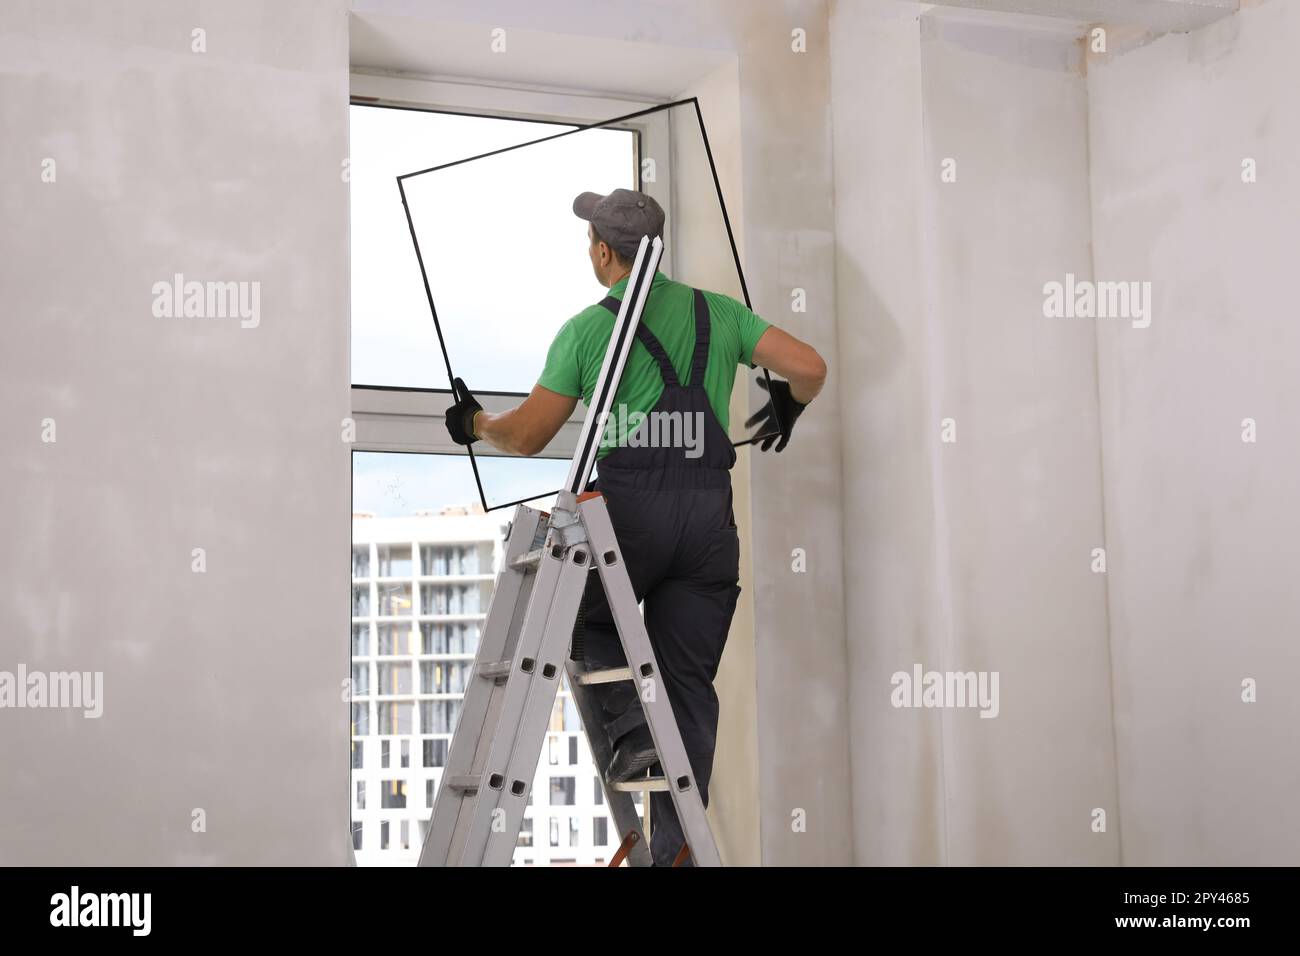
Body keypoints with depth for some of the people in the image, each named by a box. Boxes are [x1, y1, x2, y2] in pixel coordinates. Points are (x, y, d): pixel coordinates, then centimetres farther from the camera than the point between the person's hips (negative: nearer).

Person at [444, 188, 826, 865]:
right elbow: (809, 367, 4)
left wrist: (475, 424, 28)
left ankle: (628, 724, -1)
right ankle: (676, 850, 7)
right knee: (689, 688, 8)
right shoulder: (718, 313, 12)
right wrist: (787, 406, 27)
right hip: (709, 518, 3)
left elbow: (526, 436, 7)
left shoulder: (587, 330, 3)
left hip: (627, 510, -3)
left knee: (584, 617, 25)